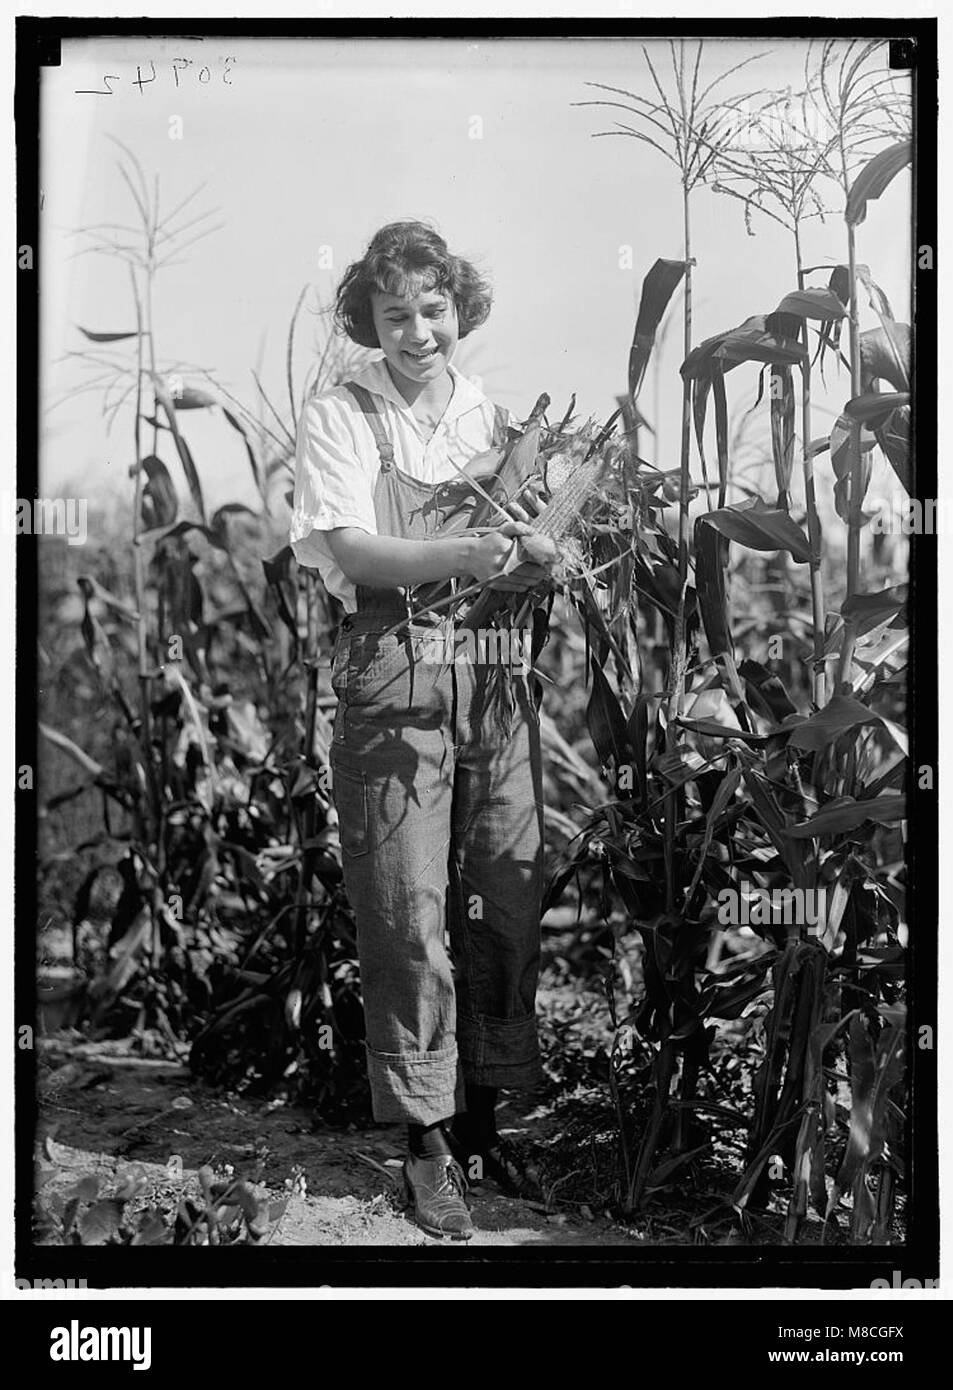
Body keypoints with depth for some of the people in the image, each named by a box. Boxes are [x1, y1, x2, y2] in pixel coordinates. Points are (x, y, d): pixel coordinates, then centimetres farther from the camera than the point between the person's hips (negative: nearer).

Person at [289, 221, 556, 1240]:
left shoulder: (496, 421, 16)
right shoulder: (337, 420, 3)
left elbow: (541, 577, 13)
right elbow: (348, 547, -12)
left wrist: (529, 551, -11)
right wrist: (461, 554, -27)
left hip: (498, 677, 4)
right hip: (394, 677, -4)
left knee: (508, 901, 6)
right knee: (409, 913, -4)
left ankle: (482, 1123, 21)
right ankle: (427, 1144, 9)